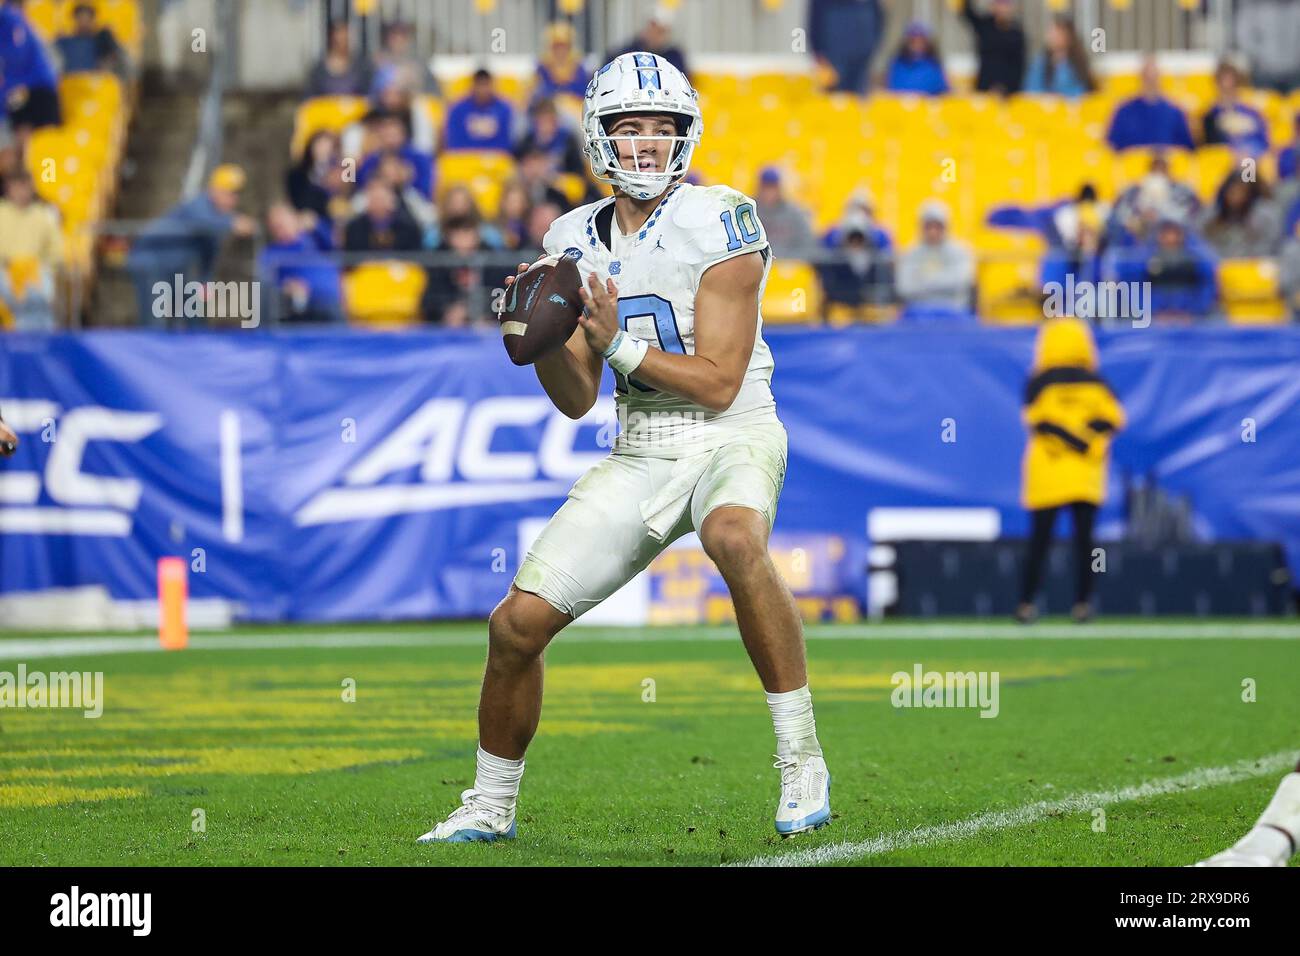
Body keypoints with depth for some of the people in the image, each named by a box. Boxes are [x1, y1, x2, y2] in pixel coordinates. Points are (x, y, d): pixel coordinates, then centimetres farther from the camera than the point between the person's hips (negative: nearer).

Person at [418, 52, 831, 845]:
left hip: (733, 438, -5)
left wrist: (619, 345, -22)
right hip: (640, 454, 5)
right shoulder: (577, 240, 6)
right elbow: (577, 400, 8)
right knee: (518, 623, -2)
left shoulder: (718, 223, -12)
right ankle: (491, 807, 21)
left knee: (735, 539, -40)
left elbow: (719, 384, -15)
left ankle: (802, 758, -29)